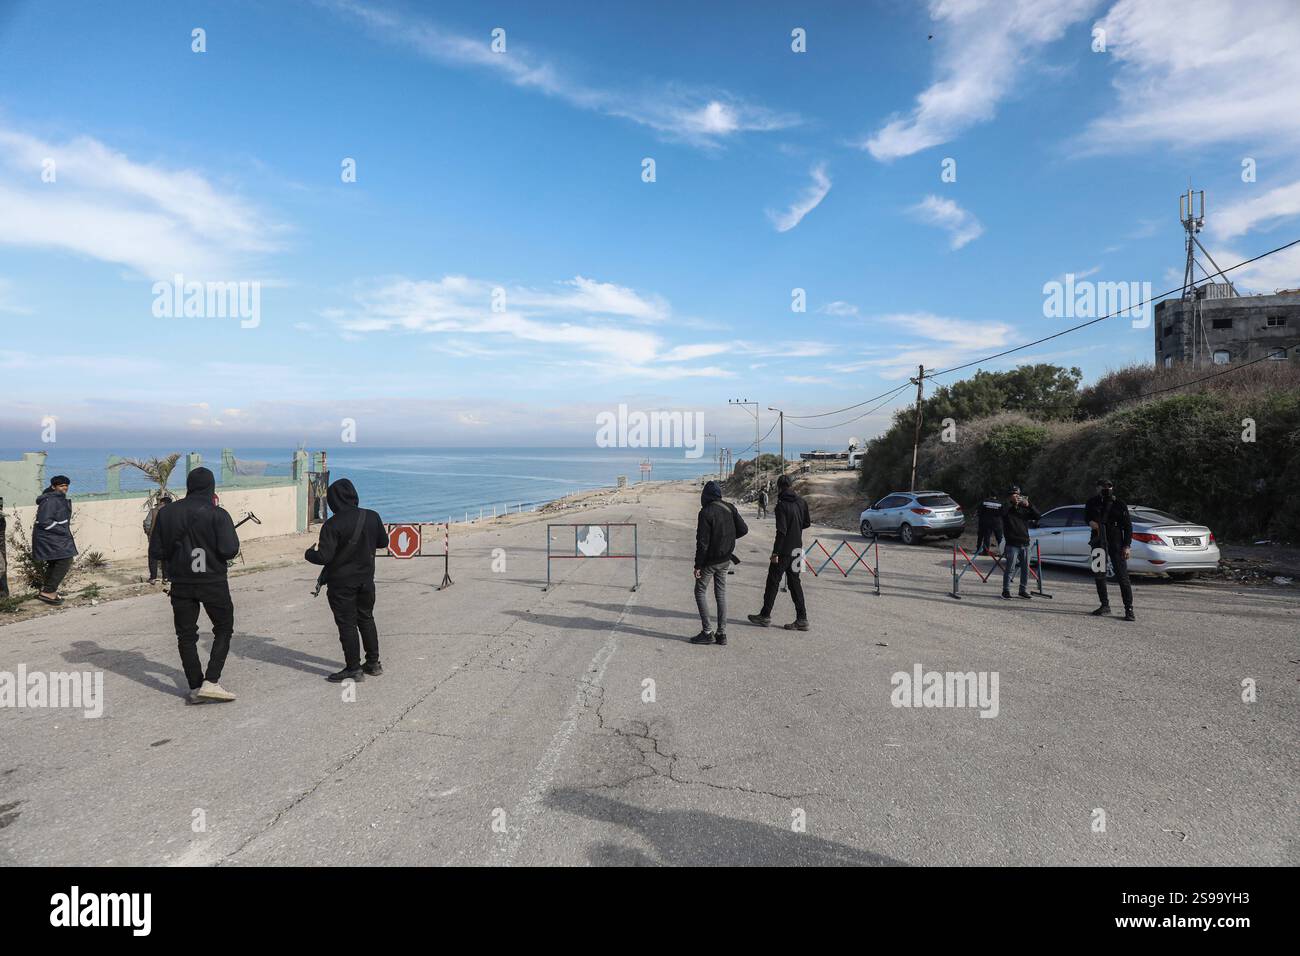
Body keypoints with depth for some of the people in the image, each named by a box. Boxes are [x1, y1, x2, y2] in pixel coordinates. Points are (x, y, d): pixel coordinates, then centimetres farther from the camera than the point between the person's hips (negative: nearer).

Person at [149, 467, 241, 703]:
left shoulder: (166, 513, 0)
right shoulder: (218, 514, -12)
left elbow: (156, 552, 1)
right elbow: (230, 550, -18)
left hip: (181, 583, 3)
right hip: (213, 582, -3)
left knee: (186, 634, 13)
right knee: (223, 629, 12)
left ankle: (195, 687, 15)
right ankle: (211, 681, 1)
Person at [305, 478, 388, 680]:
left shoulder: (332, 525, -19)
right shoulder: (372, 517, -4)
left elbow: (324, 557, -20)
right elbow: (383, 542, 9)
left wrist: (309, 553, 0)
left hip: (341, 582, -5)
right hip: (366, 579, 5)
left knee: (347, 624, 4)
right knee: (366, 619, 18)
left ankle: (353, 669, 9)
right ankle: (373, 663, 25)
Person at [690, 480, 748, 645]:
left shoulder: (706, 512, -18)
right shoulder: (730, 508, 0)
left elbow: (702, 542, -18)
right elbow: (744, 529, 2)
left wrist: (698, 565, -13)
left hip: (709, 560, -6)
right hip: (725, 559, 6)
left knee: (700, 592, 6)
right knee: (721, 594, 12)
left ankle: (707, 632, 3)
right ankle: (721, 633, 14)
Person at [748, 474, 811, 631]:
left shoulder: (782, 506, -17)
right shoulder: (802, 502, 4)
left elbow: (781, 531, -20)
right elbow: (807, 523, 13)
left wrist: (775, 553, -17)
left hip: (784, 550, -7)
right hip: (797, 549, 7)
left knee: (773, 582, 4)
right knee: (794, 582, 11)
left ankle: (765, 615, 11)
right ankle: (802, 619, 9)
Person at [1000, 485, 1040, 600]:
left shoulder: (1024, 509, 14)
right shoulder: (1008, 509, 2)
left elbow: (1038, 517, 3)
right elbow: (1002, 512, -21)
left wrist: (1029, 506, -10)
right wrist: (1012, 502, -25)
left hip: (1025, 544, 5)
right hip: (1012, 544, -5)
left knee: (1025, 569, 8)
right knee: (1010, 569, -7)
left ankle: (1023, 590, 18)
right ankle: (1006, 591, -4)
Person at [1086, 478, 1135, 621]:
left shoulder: (1120, 504, -3)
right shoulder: (1092, 502, 4)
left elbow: (1128, 526, 0)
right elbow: (1086, 515, 21)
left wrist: (1126, 546, -7)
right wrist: (1090, 521, -4)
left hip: (1116, 543, -4)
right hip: (1098, 542, 4)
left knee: (1122, 576, -6)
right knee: (1098, 574, 7)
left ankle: (1129, 609, -3)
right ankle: (1105, 605, 20)